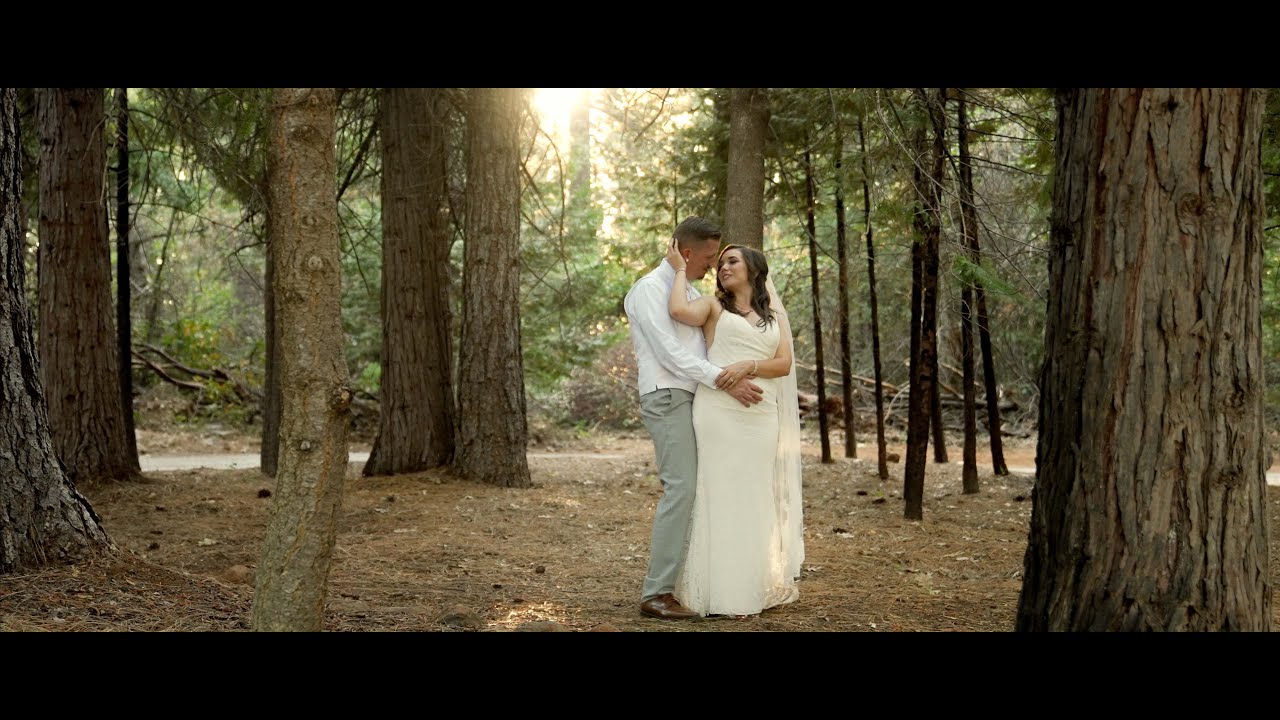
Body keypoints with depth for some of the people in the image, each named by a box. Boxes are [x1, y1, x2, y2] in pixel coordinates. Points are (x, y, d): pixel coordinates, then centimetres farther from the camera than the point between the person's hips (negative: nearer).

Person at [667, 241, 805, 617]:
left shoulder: (775, 315, 19)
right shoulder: (713, 306, 8)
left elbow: (784, 363, 6)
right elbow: (679, 310, -14)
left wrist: (748, 366, -12)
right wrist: (680, 269, -1)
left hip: (760, 414, 4)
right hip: (719, 411, -4)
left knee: (752, 498, 7)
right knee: (720, 495, -4)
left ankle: (750, 586, 14)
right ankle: (718, 590, -1)